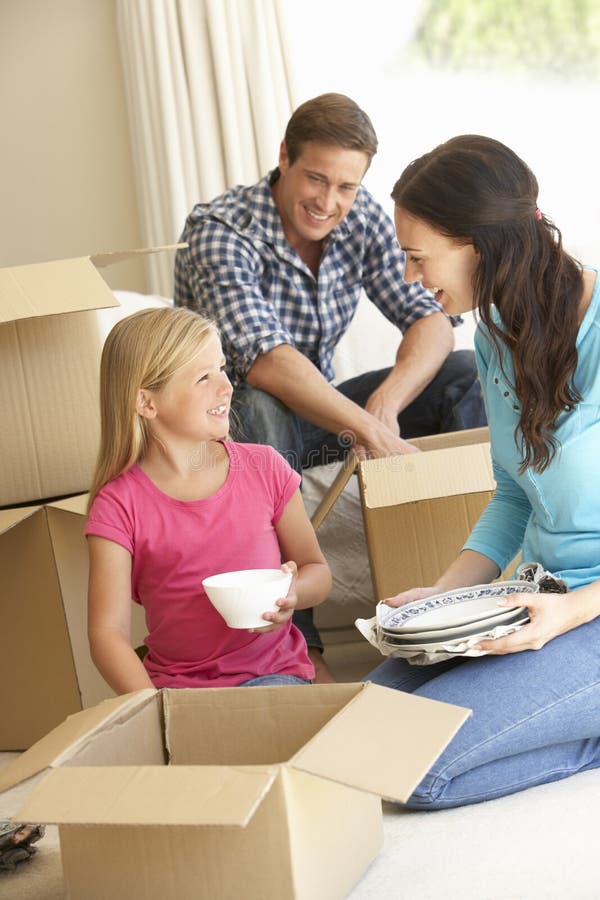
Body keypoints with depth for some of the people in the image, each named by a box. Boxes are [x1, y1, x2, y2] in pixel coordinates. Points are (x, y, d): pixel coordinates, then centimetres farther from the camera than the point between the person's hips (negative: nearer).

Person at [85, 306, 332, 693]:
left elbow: (318, 571, 13)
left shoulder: (264, 468, 1)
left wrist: (292, 594, -11)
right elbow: (108, 632, -11)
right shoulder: (119, 504, -6)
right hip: (176, 685, 0)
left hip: (273, 673, 0)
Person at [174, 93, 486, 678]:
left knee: (469, 374, -9)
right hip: (233, 430, -6)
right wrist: (373, 432, -44)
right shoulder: (219, 232, -24)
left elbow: (431, 319, -11)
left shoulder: (363, 220, -5)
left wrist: (384, 405, -30)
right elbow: (265, 363, -37)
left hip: (321, 414, 6)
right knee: (261, 412, -41)